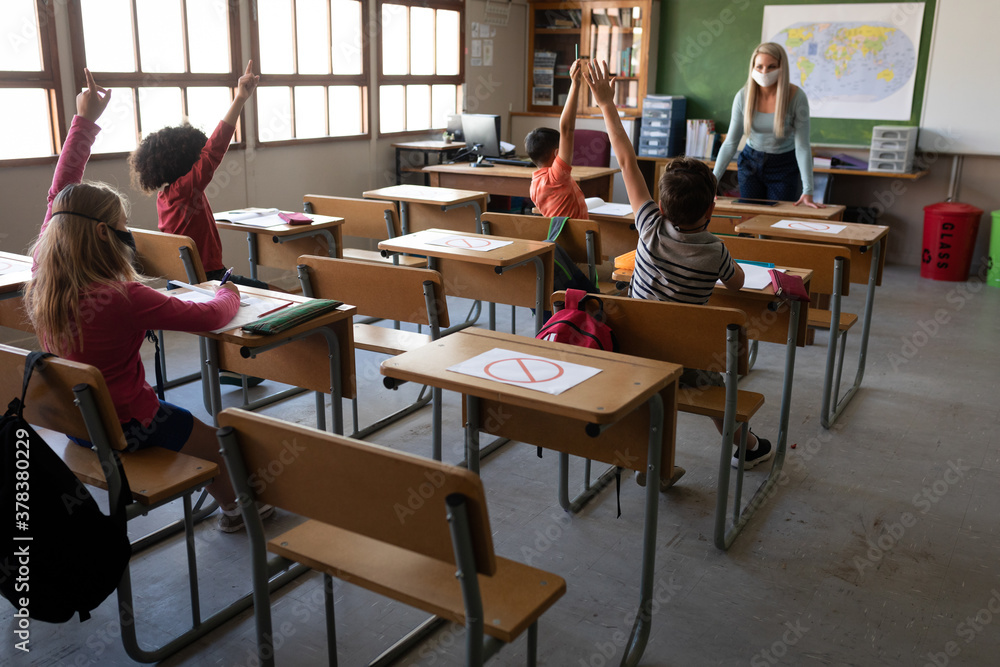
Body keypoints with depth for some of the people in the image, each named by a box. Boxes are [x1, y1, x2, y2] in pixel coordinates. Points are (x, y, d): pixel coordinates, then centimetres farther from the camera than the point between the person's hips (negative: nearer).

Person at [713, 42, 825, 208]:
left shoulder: (796, 97, -20)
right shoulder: (743, 96, -14)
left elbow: (802, 146, -19)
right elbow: (730, 143, -8)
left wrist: (808, 192, -25)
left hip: (784, 166, -2)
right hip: (751, 162, 2)